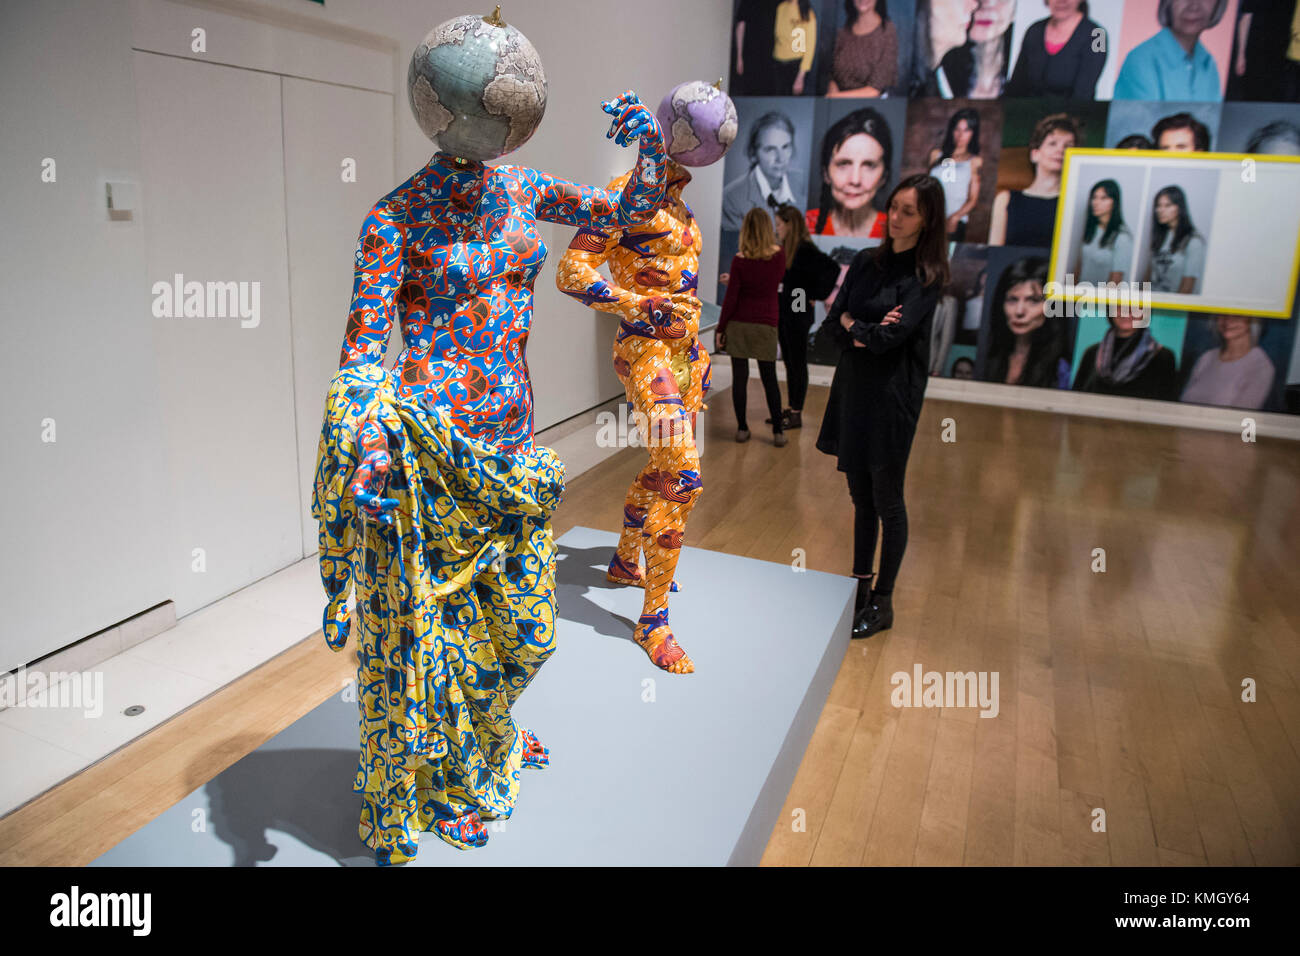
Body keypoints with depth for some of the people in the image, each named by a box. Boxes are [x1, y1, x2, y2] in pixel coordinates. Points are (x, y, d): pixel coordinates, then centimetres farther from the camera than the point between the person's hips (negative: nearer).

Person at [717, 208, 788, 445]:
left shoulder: (740, 260, -10)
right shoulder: (779, 255, -3)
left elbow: (730, 299, -8)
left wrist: (720, 328, 0)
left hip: (739, 323, -2)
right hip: (766, 324, 2)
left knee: (740, 376, 6)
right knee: (769, 378, 9)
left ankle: (742, 428, 10)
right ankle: (778, 431, 11)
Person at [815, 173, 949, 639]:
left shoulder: (927, 275, -9)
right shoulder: (866, 261, 9)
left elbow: (893, 335, -19)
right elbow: (833, 322, 3)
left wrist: (853, 327, -3)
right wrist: (868, 333, -14)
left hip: (893, 395, -5)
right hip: (853, 389, 6)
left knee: (886, 500, 3)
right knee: (861, 495, 14)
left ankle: (882, 602, 16)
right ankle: (860, 586, 28)